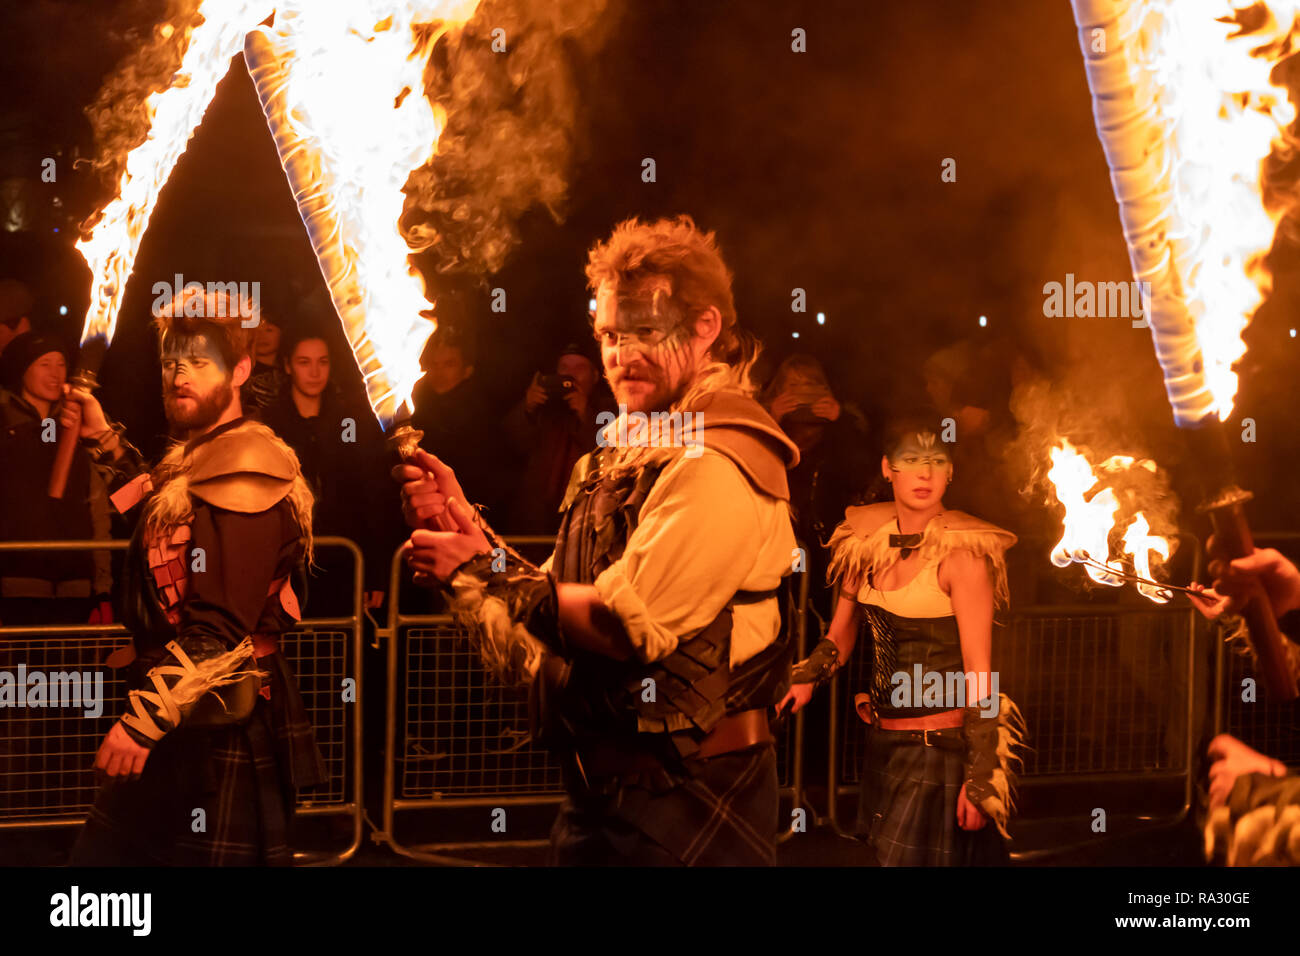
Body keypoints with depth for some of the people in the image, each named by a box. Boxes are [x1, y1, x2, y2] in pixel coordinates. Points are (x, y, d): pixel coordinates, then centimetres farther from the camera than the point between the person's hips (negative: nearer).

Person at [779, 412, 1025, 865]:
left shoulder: (962, 554, -14)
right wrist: (803, 680, -1)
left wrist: (981, 778, -17)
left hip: (942, 745, -6)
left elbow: (979, 676, -14)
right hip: (883, 743, 6)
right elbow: (839, 638, 16)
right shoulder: (867, 539, 3)